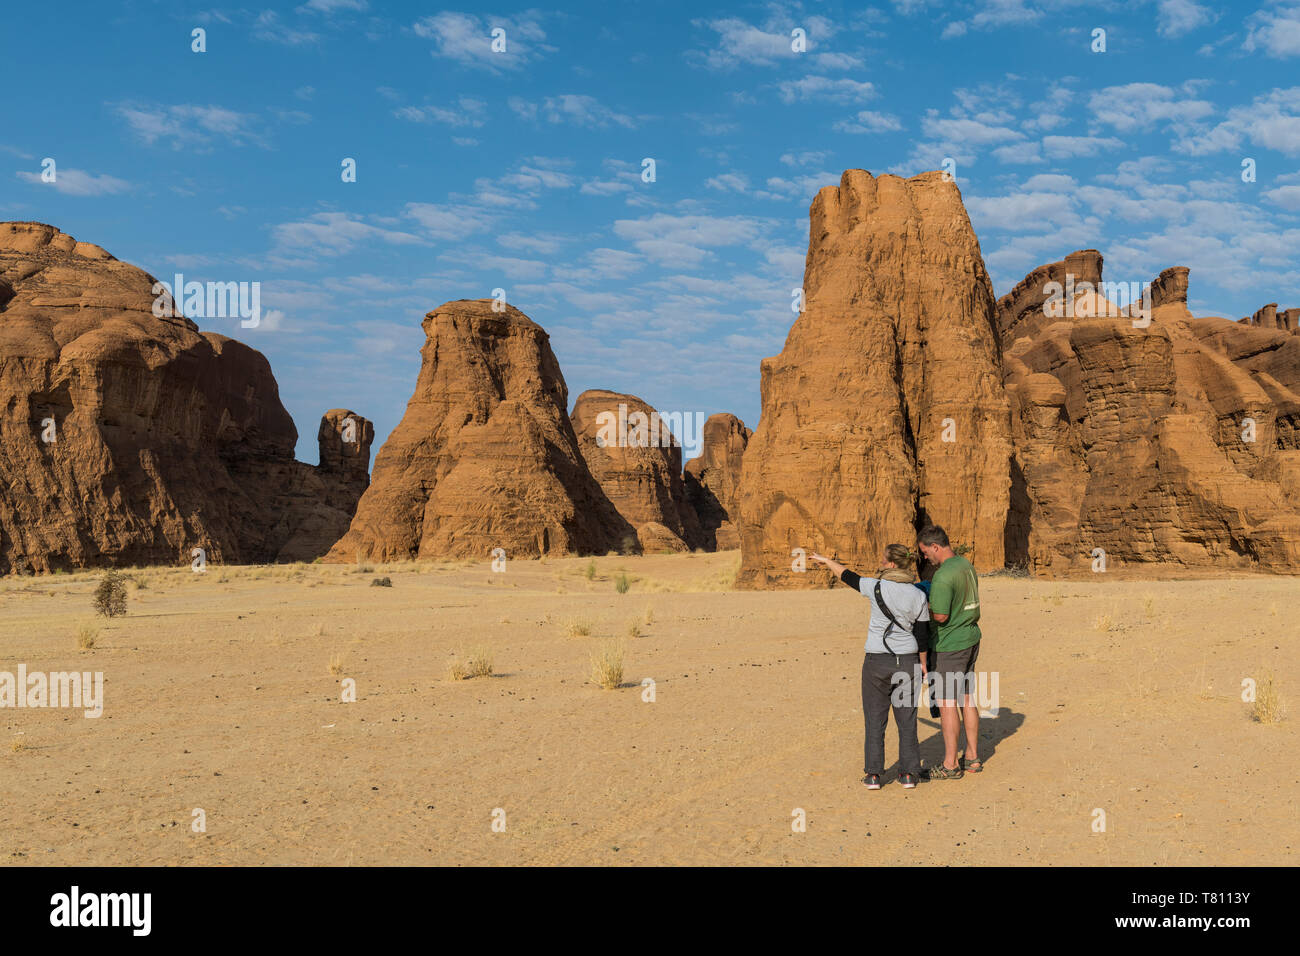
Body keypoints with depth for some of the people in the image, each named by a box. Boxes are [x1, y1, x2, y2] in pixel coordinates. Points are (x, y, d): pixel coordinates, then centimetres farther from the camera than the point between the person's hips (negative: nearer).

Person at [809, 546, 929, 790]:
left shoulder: (876, 588, -11)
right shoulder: (918, 596, -3)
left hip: (877, 662, -2)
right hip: (907, 662, 2)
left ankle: (873, 775, 11)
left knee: (875, 718, 9)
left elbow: (847, 575, 5)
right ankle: (908, 773, 13)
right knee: (906, 718, 12)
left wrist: (826, 561, 23)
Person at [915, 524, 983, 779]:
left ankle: (950, 765, 6)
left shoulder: (943, 577, -23)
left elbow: (941, 616, -22)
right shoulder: (966, 564, 6)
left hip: (949, 646, -9)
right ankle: (972, 758, 22)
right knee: (966, 699, 15)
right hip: (971, 638, 9)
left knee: (946, 703, 0)